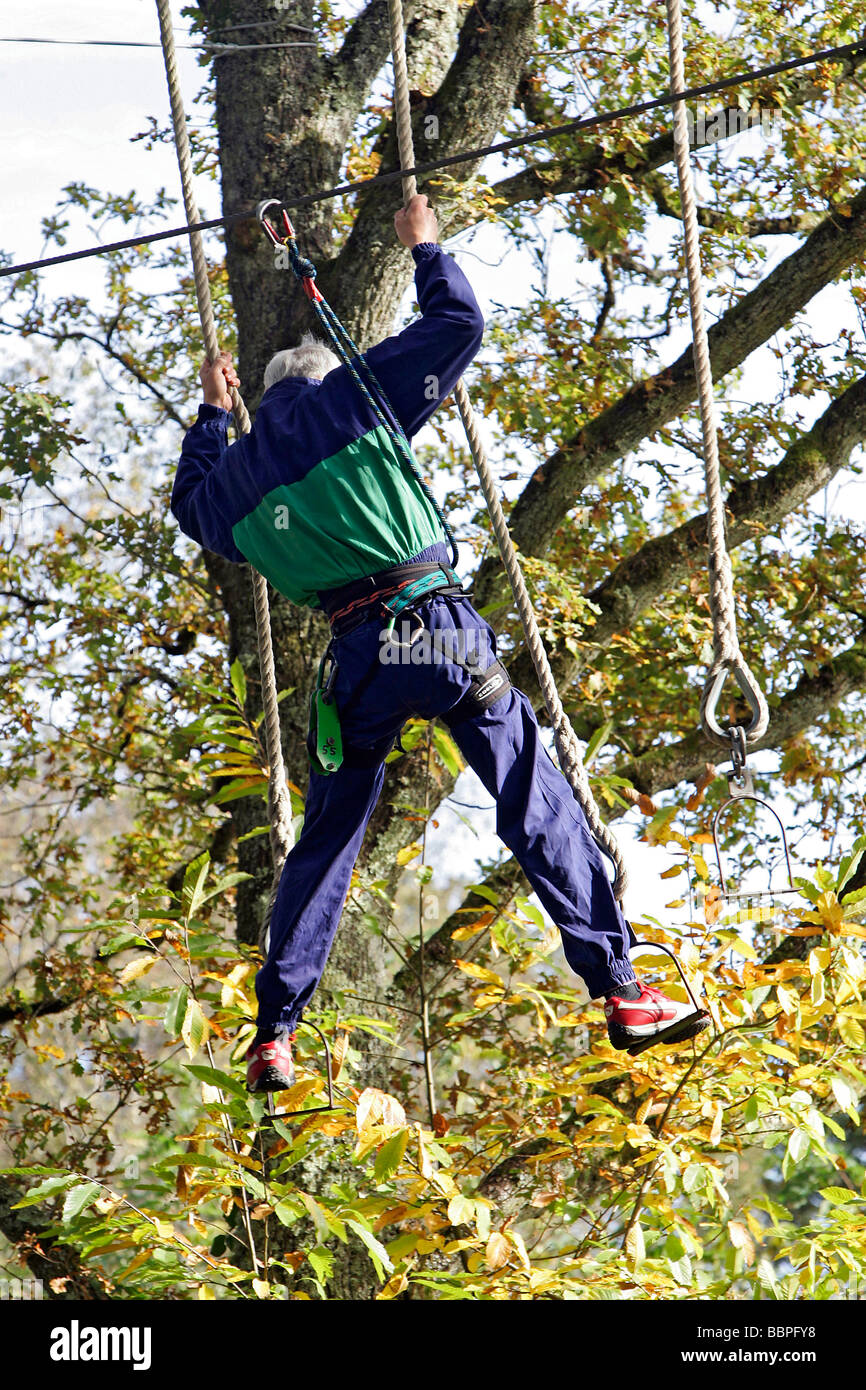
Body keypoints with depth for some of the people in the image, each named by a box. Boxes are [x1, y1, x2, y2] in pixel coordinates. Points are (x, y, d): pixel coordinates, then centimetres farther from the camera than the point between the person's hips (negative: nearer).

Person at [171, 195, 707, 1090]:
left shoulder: (236, 474, 16)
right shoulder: (350, 398, 5)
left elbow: (191, 505, 41)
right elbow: (458, 323, 10)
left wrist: (210, 414, 51)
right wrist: (426, 250, 26)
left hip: (357, 657, 3)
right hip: (439, 628, -3)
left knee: (325, 843, 15)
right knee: (541, 814, 3)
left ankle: (274, 1035, 12)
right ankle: (621, 992, 0)